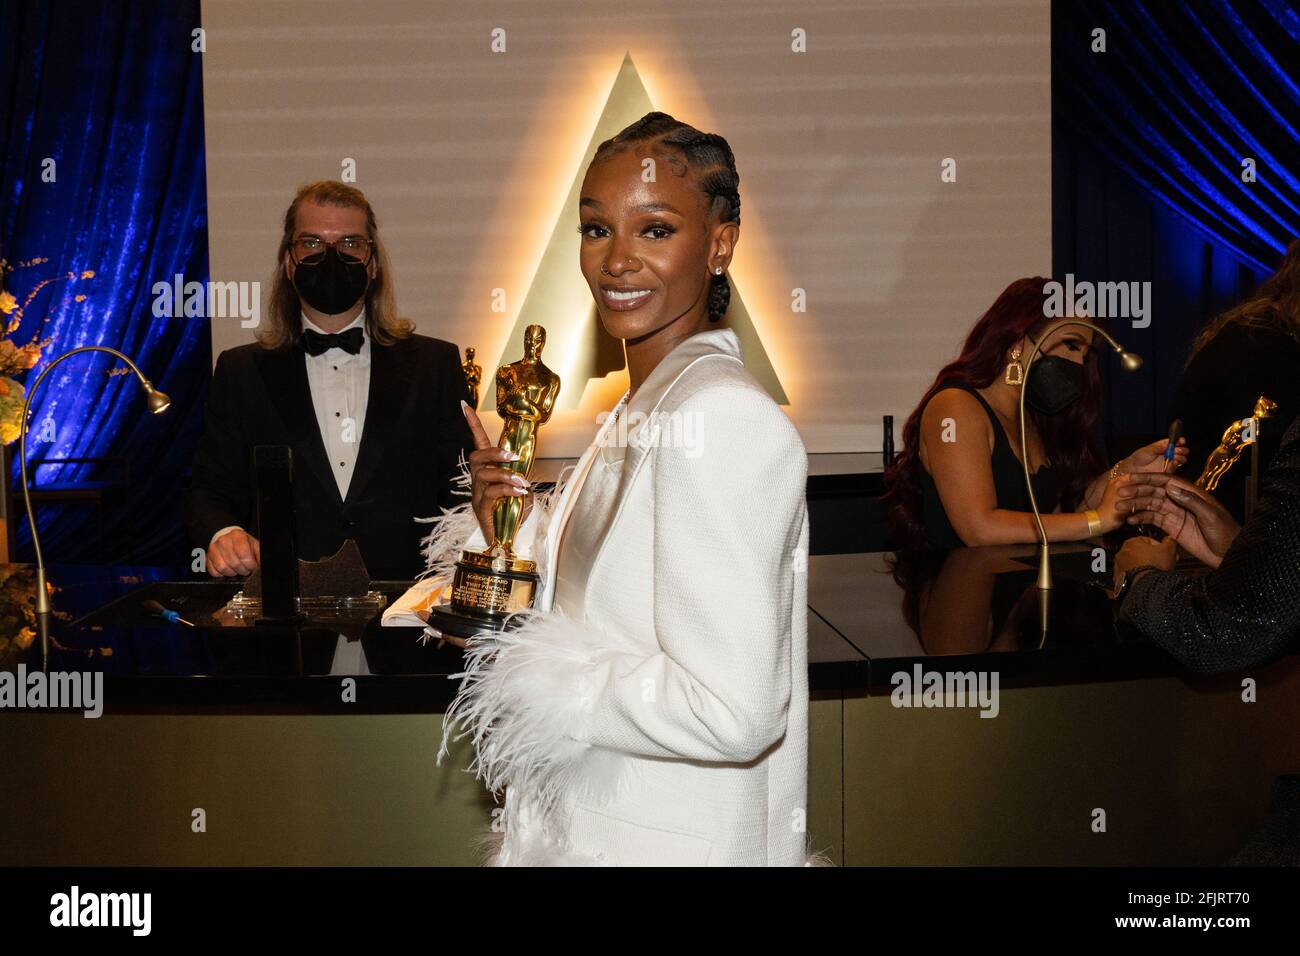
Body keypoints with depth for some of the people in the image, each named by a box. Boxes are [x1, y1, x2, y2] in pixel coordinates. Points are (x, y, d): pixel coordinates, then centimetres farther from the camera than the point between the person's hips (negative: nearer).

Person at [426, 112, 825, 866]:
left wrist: (528, 677, -17)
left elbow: (729, 711, -29)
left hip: (672, 844, -8)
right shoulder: (647, 407, 9)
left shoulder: (724, 415, -21)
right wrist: (510, 530, -2)